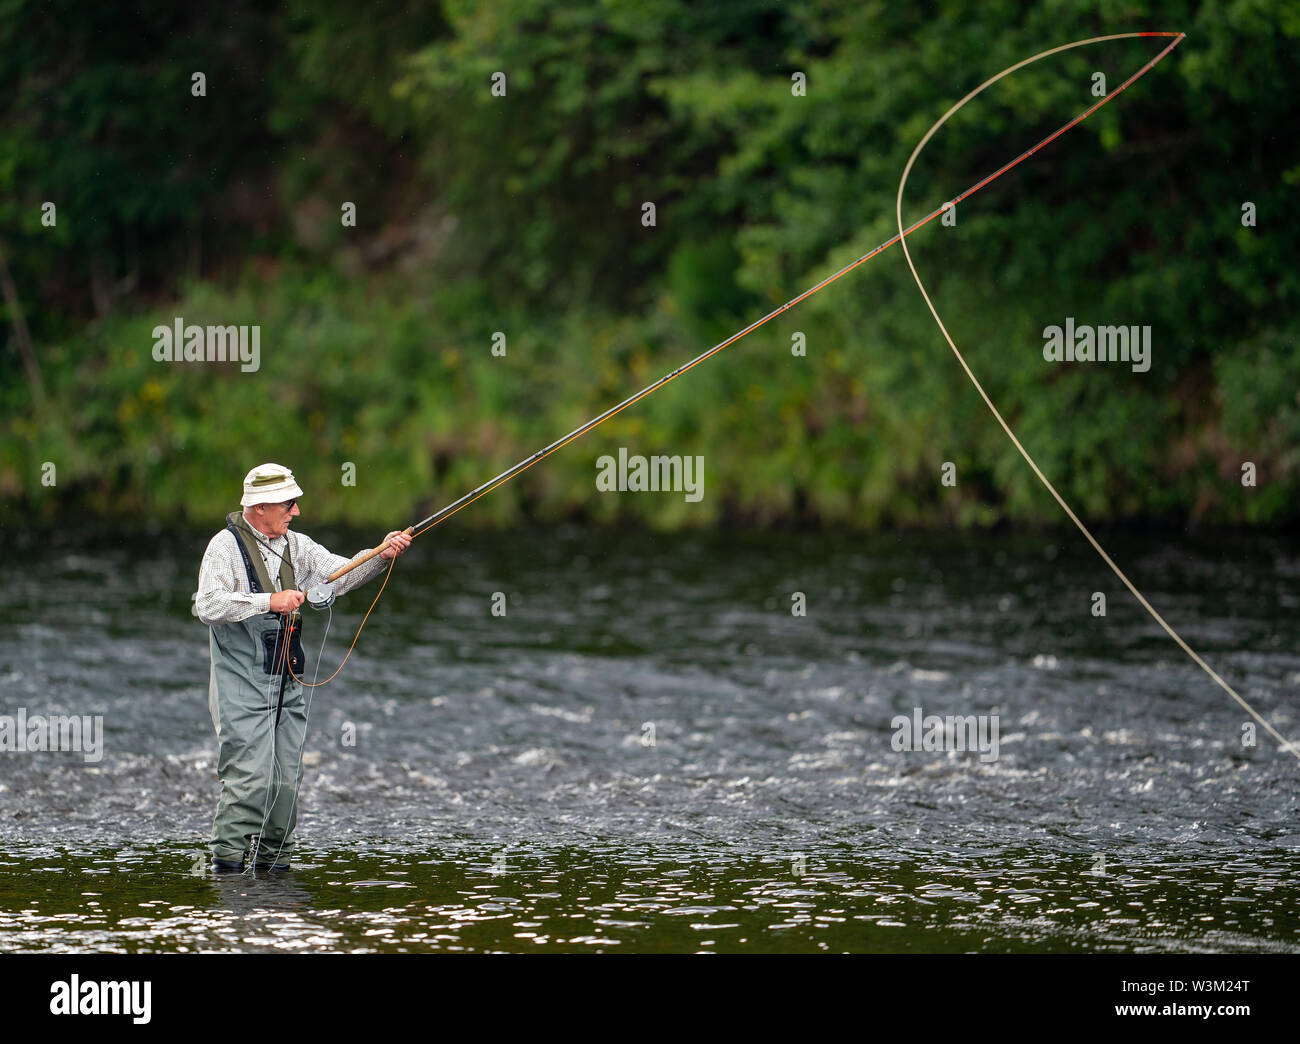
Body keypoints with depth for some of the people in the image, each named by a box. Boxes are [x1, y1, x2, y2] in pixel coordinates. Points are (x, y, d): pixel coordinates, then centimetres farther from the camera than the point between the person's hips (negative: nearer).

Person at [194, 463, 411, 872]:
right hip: (243, 683, -7)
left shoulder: (296, 547, 13)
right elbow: (208, 605, -19)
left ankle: (273, 856, 15)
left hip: (287, 684, 7)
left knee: (286, 778, 5)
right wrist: (269, 602, -23)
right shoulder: (226, 546, -8)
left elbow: (339, 574, 3)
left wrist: (381, 556, -14)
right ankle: (227, 857, -9)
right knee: (249, 774, -14)